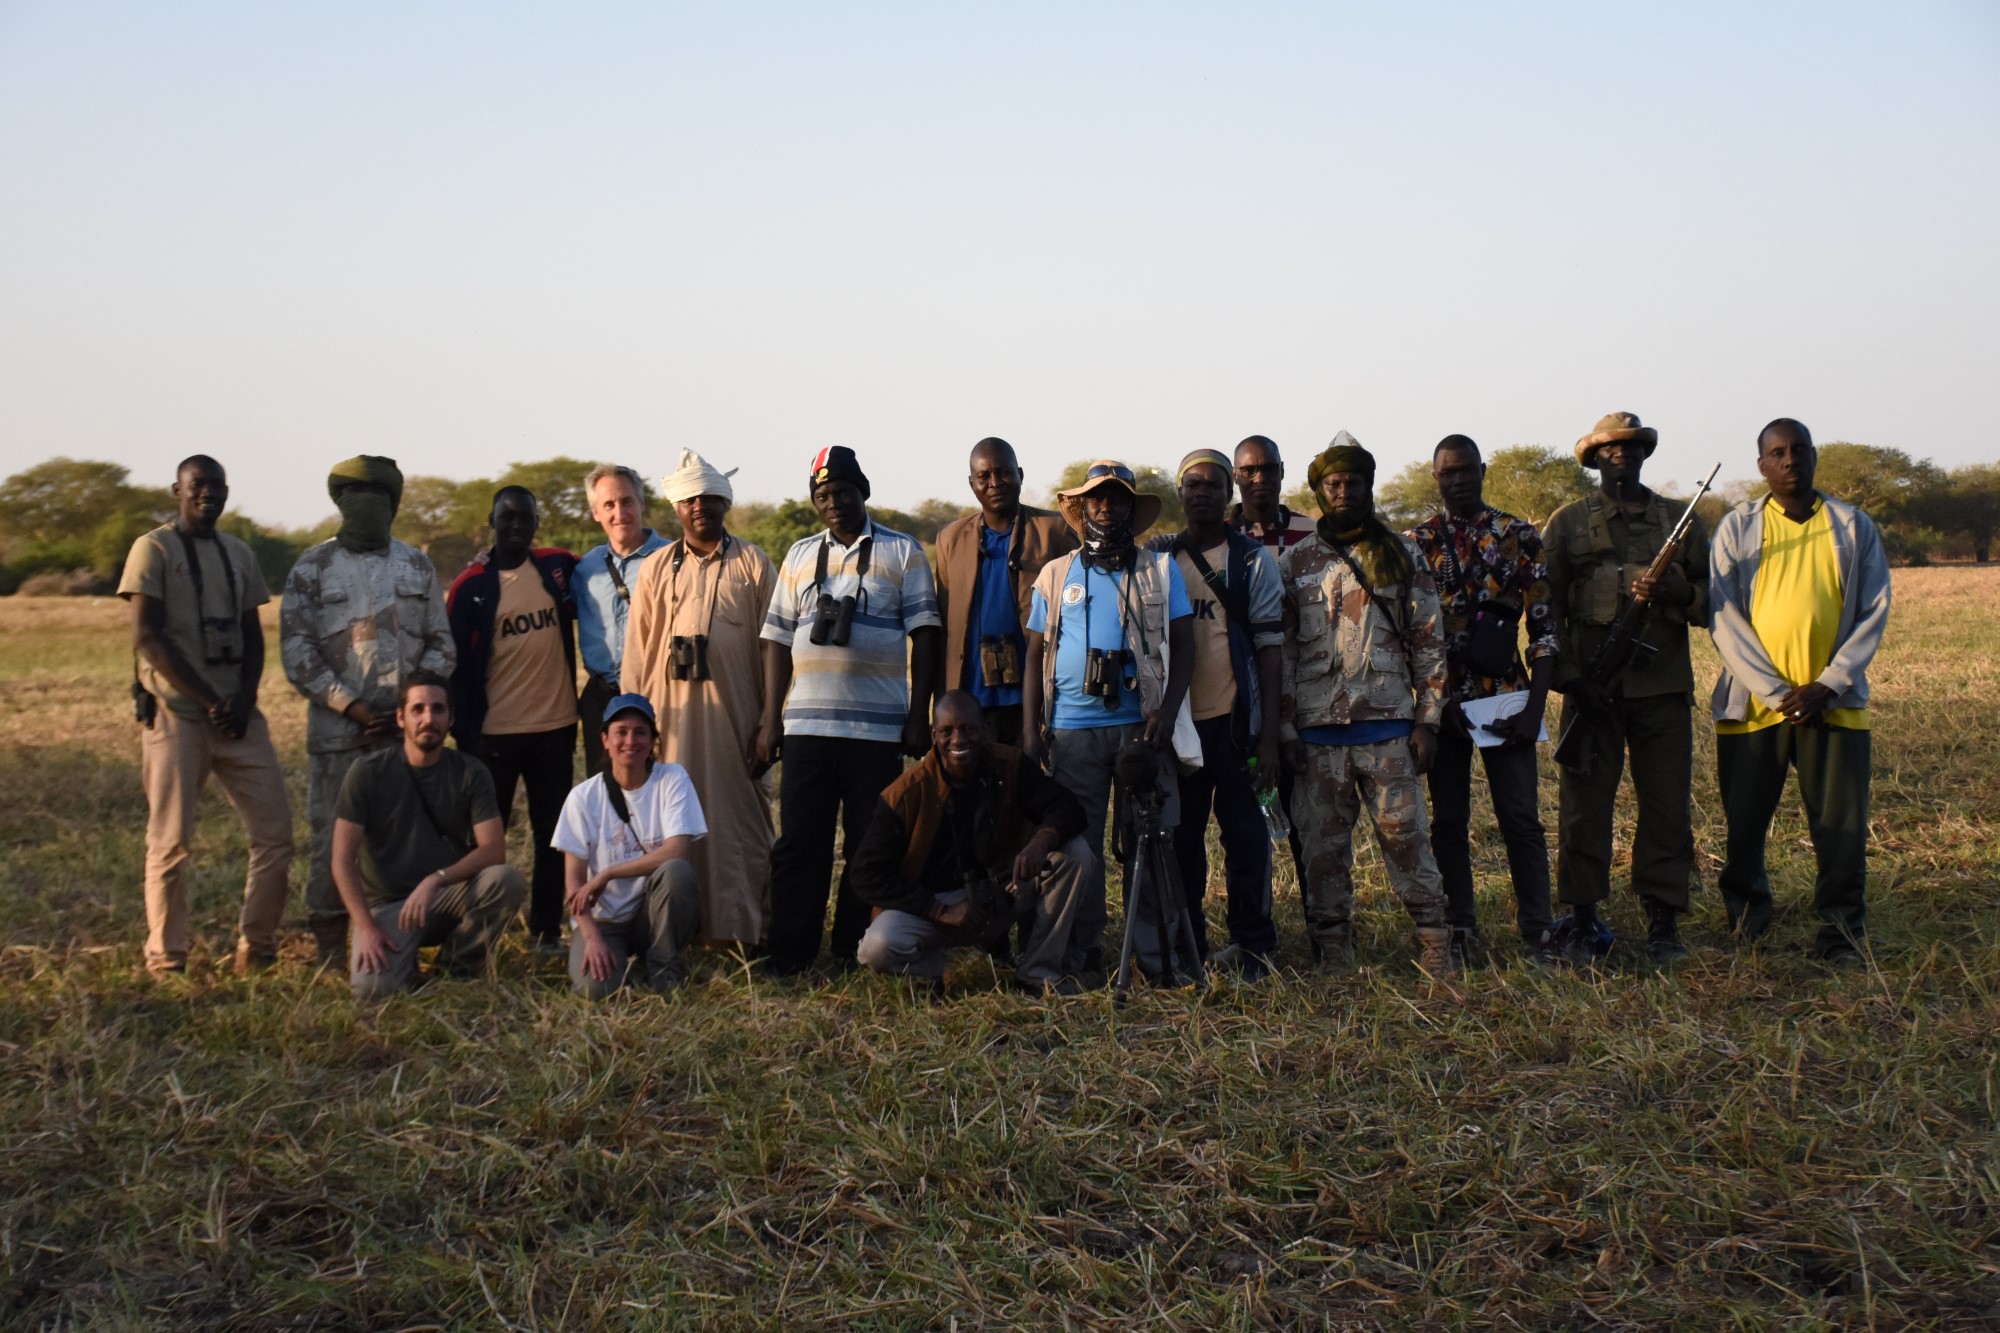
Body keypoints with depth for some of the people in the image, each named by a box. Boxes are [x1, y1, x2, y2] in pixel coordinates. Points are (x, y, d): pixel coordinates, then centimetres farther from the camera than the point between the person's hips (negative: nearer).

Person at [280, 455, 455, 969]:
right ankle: (330, 944, 8)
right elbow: (296, 651, -3)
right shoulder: (312, 569, 4)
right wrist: (351, 706, -10)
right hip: (337, 731, -2)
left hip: (408, 729, 2)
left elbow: (442, 644, 11)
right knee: (333, 835, 0)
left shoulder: (417, 567, 12)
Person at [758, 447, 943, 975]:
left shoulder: (902, 552, 5)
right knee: (799, 842, 0)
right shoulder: (800, 556, 14)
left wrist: (920, 715, -5)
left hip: (878, 727, -2)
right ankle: (789, 956, 5)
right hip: (807, 725, 2)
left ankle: (854, 953, 12)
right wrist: (770, 718, 6)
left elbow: (924, 635, 1)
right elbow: (778, 639, 13)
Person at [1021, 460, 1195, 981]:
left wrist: (1166, 713, -9)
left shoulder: (1161, 571, 9)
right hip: (1072, 729, 1)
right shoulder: (1055, 576, 12)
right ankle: (1082, 956, 8)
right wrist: (1031, 728, 1)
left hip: (1141, 724, -1)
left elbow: (1183, 646, 5)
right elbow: (1035, 654, 11)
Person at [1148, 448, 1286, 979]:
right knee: (1181, 836, 6)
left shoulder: (1253, 559, 2)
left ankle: (1252, 945, 12)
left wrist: (1269, 733, -8)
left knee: (1245, 834, 2)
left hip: (1234, 718, -2)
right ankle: (1186, 947, 16)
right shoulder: (1157, 558, 9)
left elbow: (1268, 646, -1)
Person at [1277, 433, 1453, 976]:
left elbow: (1428, 642, 6)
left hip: (1388, 726, -1)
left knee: (1407, 838, -2)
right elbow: (1280, 651, 6)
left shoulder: (1403, 557, 8)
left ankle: (1435, 950, 6)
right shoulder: (1293, 563, 8)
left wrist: (1427, 721, -1)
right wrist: (1286, 730, -1)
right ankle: (1333, 961, 12)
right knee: (1323, 849, 4)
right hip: (1317, 732, 1)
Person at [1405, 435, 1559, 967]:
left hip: (1505, 697, -1)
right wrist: (1436, 700, -7)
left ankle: (1538, 934, 2)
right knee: (1449, 820, 6)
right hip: (1443, 699, 1)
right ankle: (1462, 932, 14)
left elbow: (1544, 626, 1)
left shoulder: (1521, 537, 3)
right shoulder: (1416, 543, 4)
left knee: (1522, 818, -3)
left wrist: (1535, 705, -8)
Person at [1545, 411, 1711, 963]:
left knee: (1668, 806, 2)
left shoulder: (1680, 522, 13)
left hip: (1664, 688, 2)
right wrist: (1568, 678, -7)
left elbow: (1713, 600, 11)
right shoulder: (1568, 523, 7)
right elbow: (1546, 609, 3)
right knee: (1584, 807, 1)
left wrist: (1675, 594, -11)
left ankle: (1664, 924, 11)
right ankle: (1581, 924, 10)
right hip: (1592, 689, -1)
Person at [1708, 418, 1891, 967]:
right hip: (1753, 705, 0)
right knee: (1744, 823, 5)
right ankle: (1745, 919, 24)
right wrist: (1774, 691, -10)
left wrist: (1827, 685, -8)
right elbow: (1724, 617, -2)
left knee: (1842, 825, -2)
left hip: (1833, 702, 0)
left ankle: (1841, 933, 10)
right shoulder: (1738, 527, 4)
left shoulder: (1853, 527, 7)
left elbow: (1873, 613, 4)